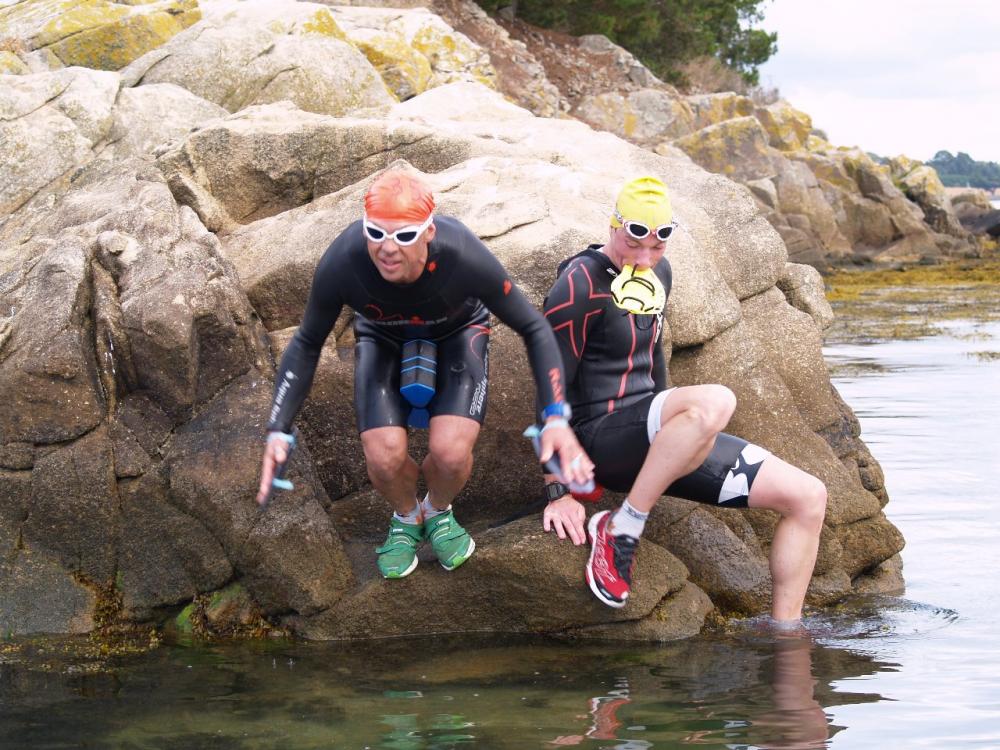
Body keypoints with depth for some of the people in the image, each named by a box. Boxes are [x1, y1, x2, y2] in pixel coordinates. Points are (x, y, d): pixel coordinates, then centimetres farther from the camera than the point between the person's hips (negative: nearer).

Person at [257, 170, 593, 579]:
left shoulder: (466, 257, -38)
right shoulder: (340, 264, -35)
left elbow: (534, 329, -21)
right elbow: (306, 345, -15)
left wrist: (555, 420, -29)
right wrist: (278, 431, -22)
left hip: (457, 333, -1)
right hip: (383, 339, 1)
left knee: (451, 452, -23)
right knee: (384, 456, -21)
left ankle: (438, 511, 15)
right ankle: (406, 517, 16)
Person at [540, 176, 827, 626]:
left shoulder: (658, 273, 14)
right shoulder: (580, 285, -12)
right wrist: (558, 493, -17)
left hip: (654, 445, 9)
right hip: (600, 438, -9)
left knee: (808, 497, 0)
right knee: (715, 401, -39)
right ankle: (621, 532, -25)